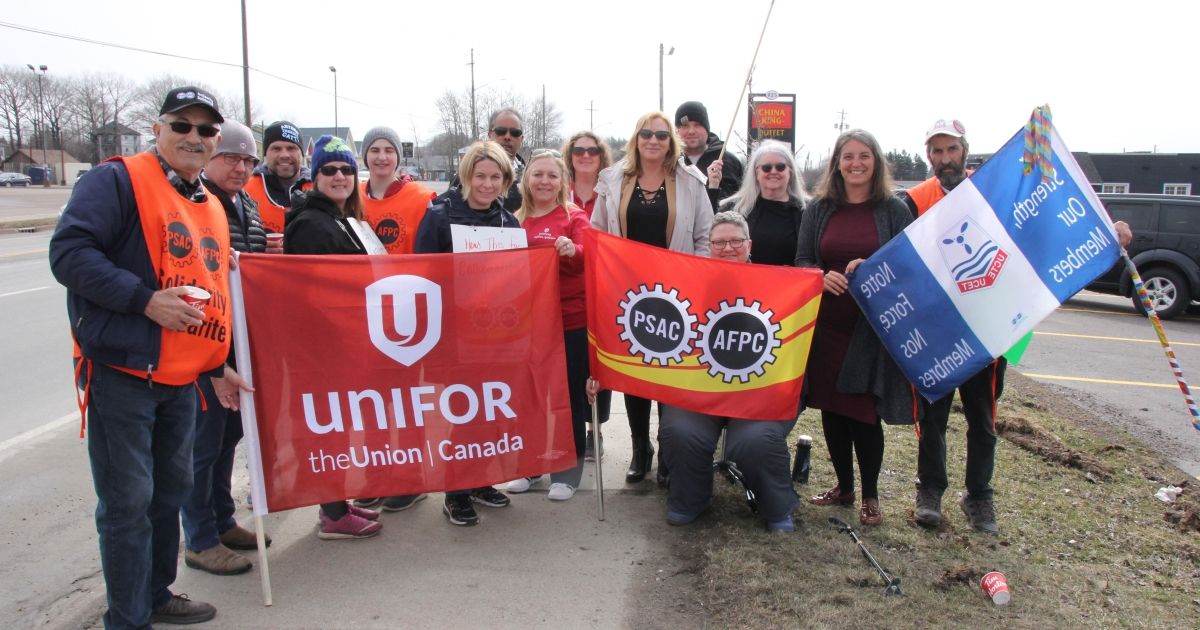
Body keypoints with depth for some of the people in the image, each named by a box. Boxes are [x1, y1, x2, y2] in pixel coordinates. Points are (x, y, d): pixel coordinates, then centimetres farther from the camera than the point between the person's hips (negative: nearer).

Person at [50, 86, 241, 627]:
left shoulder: (212, 207, 15)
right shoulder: (118, 181, -8)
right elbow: (68, 252, -19)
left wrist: (217, 366, 20)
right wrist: (145, 300, -24)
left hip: (181, 379, 8)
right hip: (121, 374, -8)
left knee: (171, 489, 17)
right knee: (128, 502, 0)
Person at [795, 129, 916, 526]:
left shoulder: (894, 210, 1)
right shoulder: (819, 209, 7)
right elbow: (802, 261, 5)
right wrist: (823, 277, -17)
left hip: (873, 328, -3)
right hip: (826, 326, 3)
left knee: (865, 411, -1)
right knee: (831, 407, 9)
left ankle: (870, 496, 17)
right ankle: (844, 486, 28)